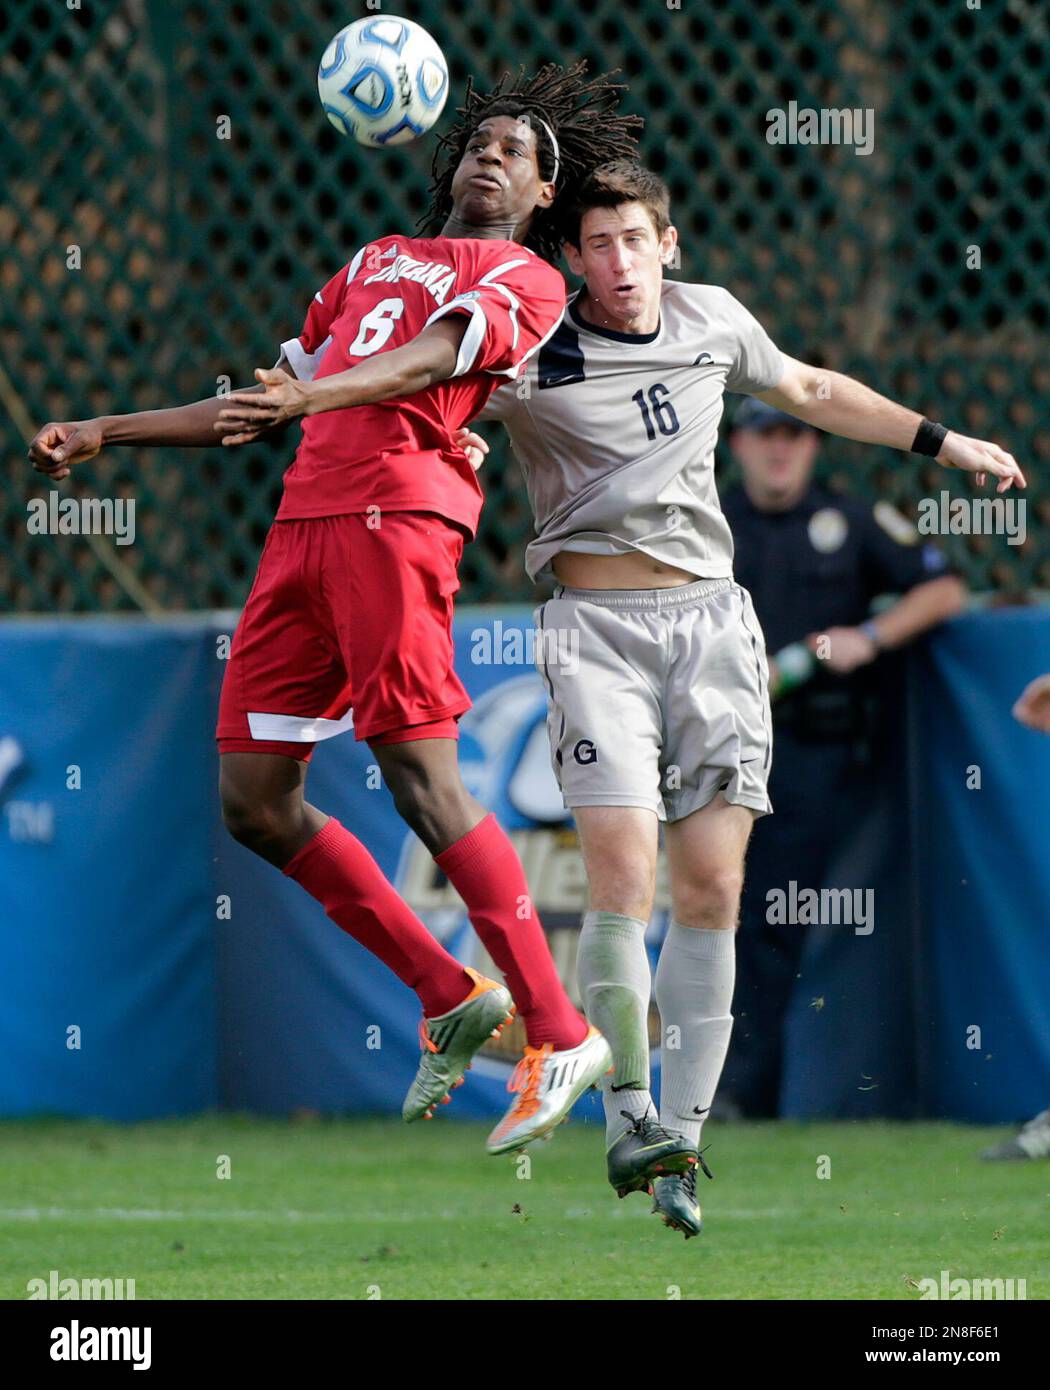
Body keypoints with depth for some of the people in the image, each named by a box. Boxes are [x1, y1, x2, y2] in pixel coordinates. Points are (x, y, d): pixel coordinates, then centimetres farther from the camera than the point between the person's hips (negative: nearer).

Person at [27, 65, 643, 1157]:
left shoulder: (524, 279, 8)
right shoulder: (375, 260, 30)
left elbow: (432, 359, -12)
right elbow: (275, 395, 34)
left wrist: (311, 393, -30)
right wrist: (105, 433, 31)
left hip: (394, 518, -7)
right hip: (303, 524, 7)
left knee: (421, 780, -16)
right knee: (252, 799, 2)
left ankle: (559, 1035, -11)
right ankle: (450, 999, 11)